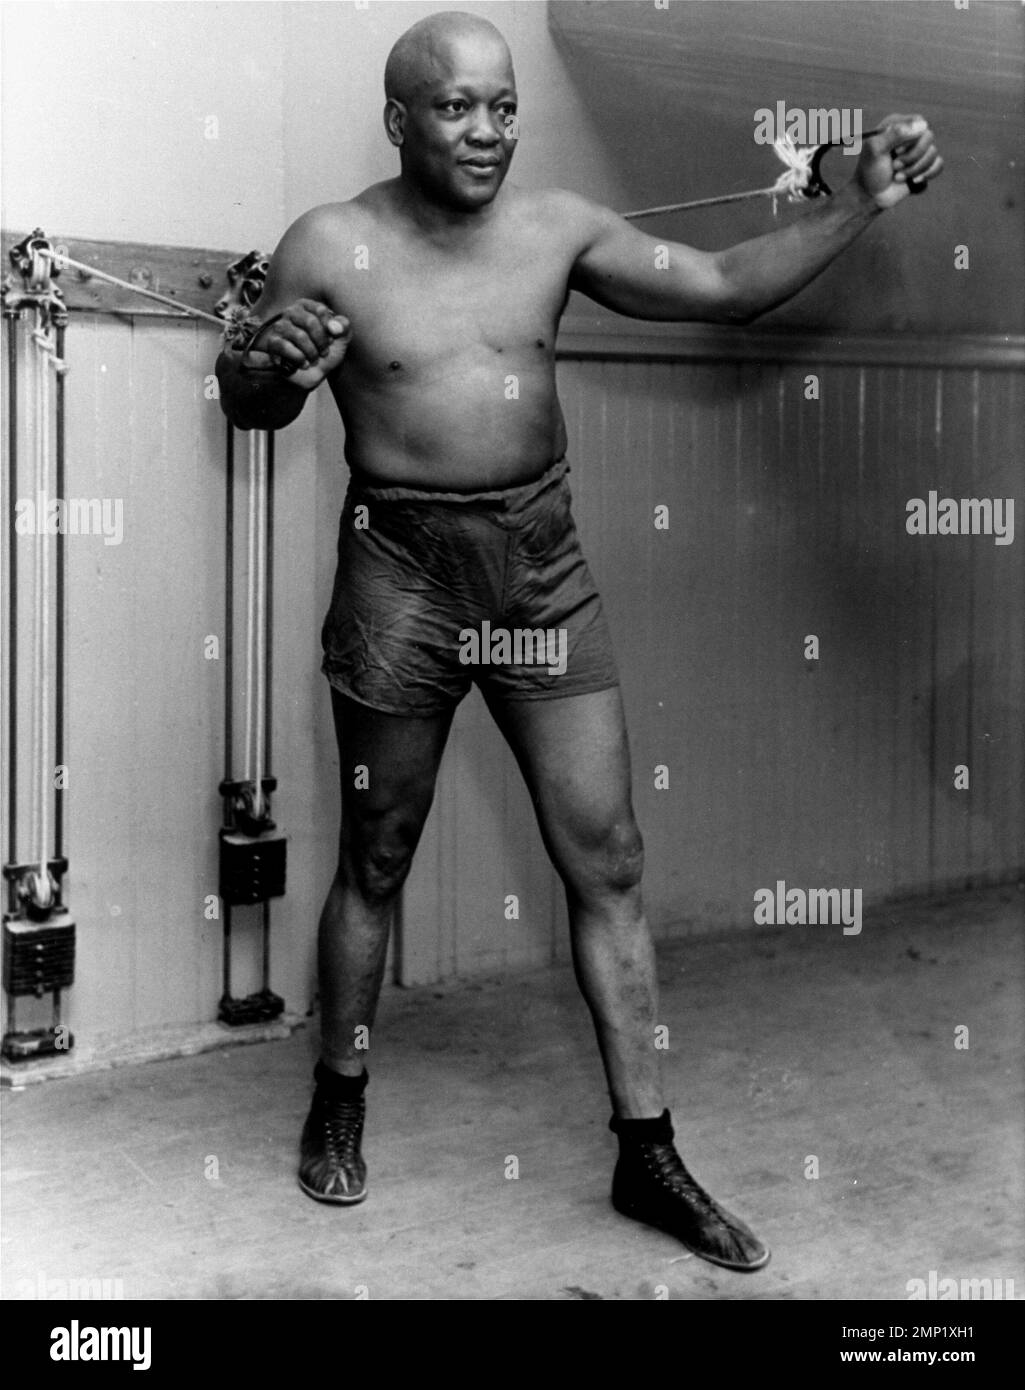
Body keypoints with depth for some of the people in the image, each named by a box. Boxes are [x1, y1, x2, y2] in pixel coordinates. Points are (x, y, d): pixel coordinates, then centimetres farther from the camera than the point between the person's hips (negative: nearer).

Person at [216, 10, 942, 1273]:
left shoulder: (557, 227, 2)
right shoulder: (332, 248, -5)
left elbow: (726, 290, 6)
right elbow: (247, 403, 5)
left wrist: (860, 200, -4)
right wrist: (278, 365, -19)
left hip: (544, 566, 3)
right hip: (403, 575, -3)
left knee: (607, 863, 3)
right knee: (375, 864, 11)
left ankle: (646, 1154, 15)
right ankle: (338, 1107, 33)